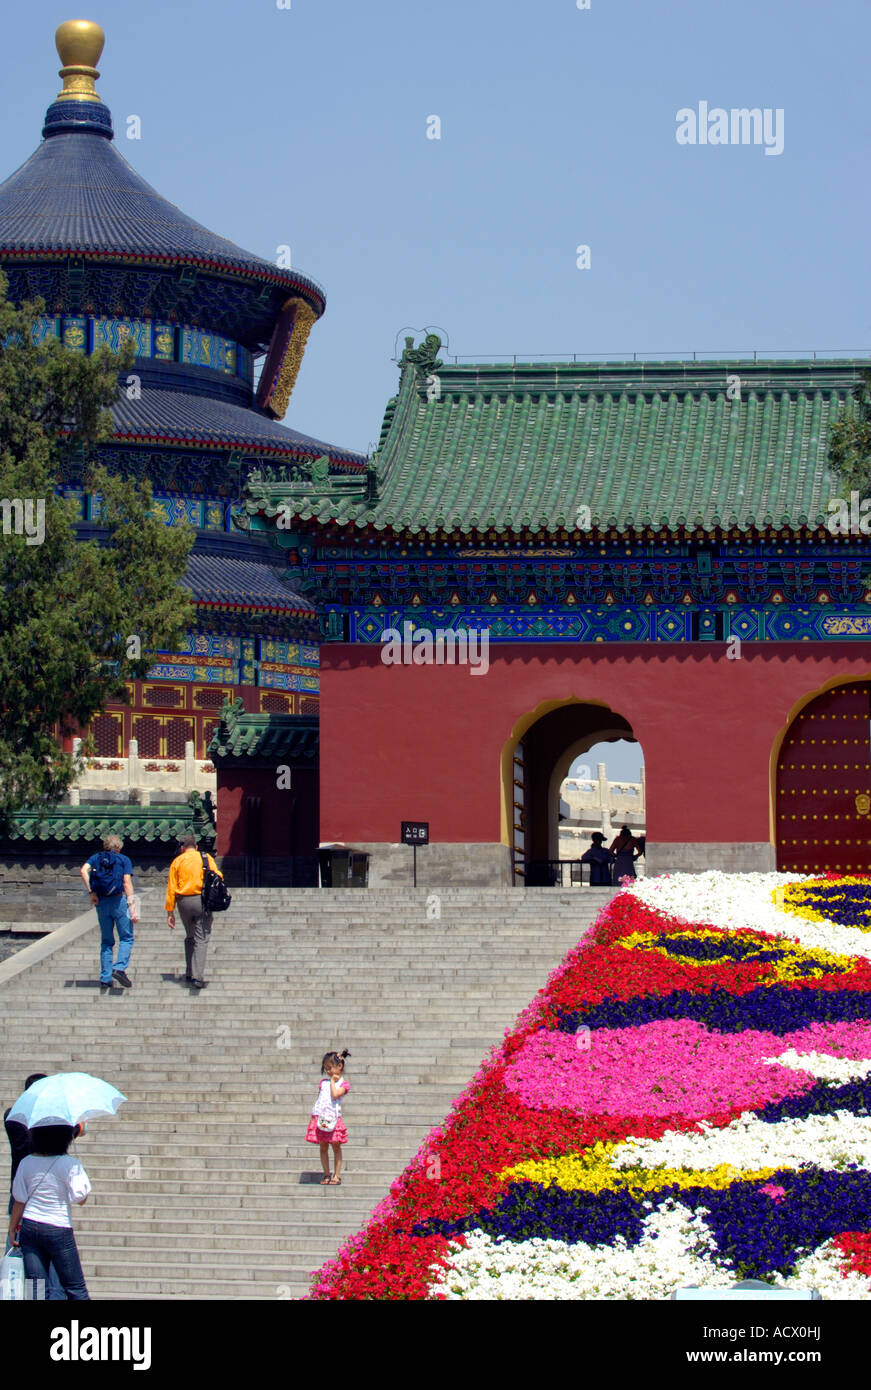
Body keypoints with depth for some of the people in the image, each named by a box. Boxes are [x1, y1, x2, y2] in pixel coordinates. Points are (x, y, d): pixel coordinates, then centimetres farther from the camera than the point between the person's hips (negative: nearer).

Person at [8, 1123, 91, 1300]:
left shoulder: (26, 1163, 1)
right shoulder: (69, 1164, -11)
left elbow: (19, 1201, 4)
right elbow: (80, 1199, -9)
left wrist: (12, 1229, 13)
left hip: (29, 1227, 3)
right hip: (59, 1229, -3)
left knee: (35, 1286, 4)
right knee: (75, 1288, 5)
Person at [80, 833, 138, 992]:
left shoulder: (96, 858, 13)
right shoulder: (123, 860, 5)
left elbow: (83, 870, -6)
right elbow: (127, 882, -5)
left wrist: (91, 892, -4)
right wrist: (132, 906, -7)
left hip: (101, 902, 3)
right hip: (119, 901, -3)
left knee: (106, 941, 11)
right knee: (126, 938, 6)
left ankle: (105, 980, 5)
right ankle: (120, 967, -18)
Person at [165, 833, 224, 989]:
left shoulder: (177, 861, 8)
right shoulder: (206, 858, 6)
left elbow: (171, 888, 5)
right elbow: (218, 877, -5)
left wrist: (170, 912, 6)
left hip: (183, 902, 2)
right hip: (202, 900, -2)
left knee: (190, 937, 20)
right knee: (201, 940, -3)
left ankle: (189, 973, 18)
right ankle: (197, 977, -14)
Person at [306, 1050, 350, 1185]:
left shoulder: (343, 1084, 1)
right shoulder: (324, 1082, 15)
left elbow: (335, 1095, -16)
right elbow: (318, 1098, 15)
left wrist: (333, 1081, -4)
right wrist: (313, 1116, 8)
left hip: (333, 1118, -4)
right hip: (320, 1118, 4)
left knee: (336, 1146, 0)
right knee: (323, 1148, 6)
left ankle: (337, 1176, 5)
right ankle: (326, 1175, 13)